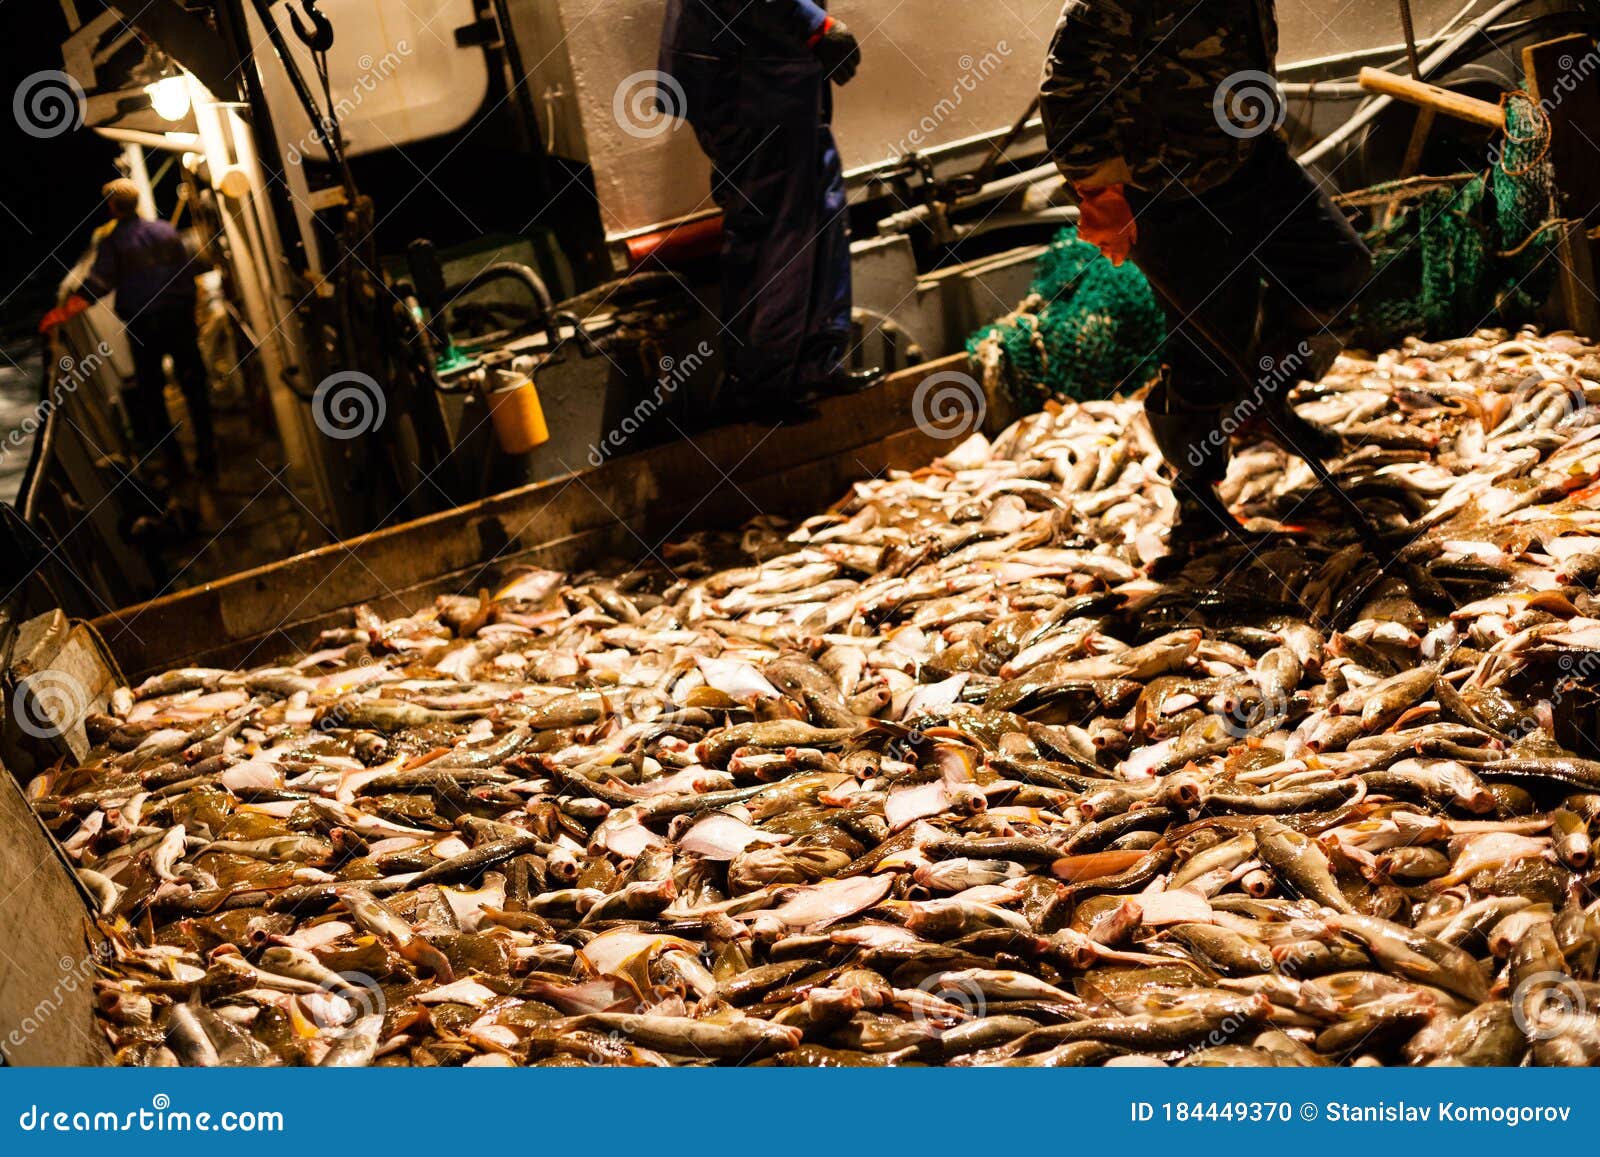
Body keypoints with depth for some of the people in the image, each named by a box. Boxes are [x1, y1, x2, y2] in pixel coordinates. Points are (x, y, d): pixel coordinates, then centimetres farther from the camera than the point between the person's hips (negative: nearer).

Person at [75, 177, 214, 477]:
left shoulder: (111, 243, -6)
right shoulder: (166, 230, 5)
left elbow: (97, 284, -17)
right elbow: (189, 268, 5)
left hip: (142, 325, -2)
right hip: (179, 317, 2)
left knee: (150, 388, 11)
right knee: (193, 383, 7)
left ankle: (171, 455, 12)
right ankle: (206, 453, 6)